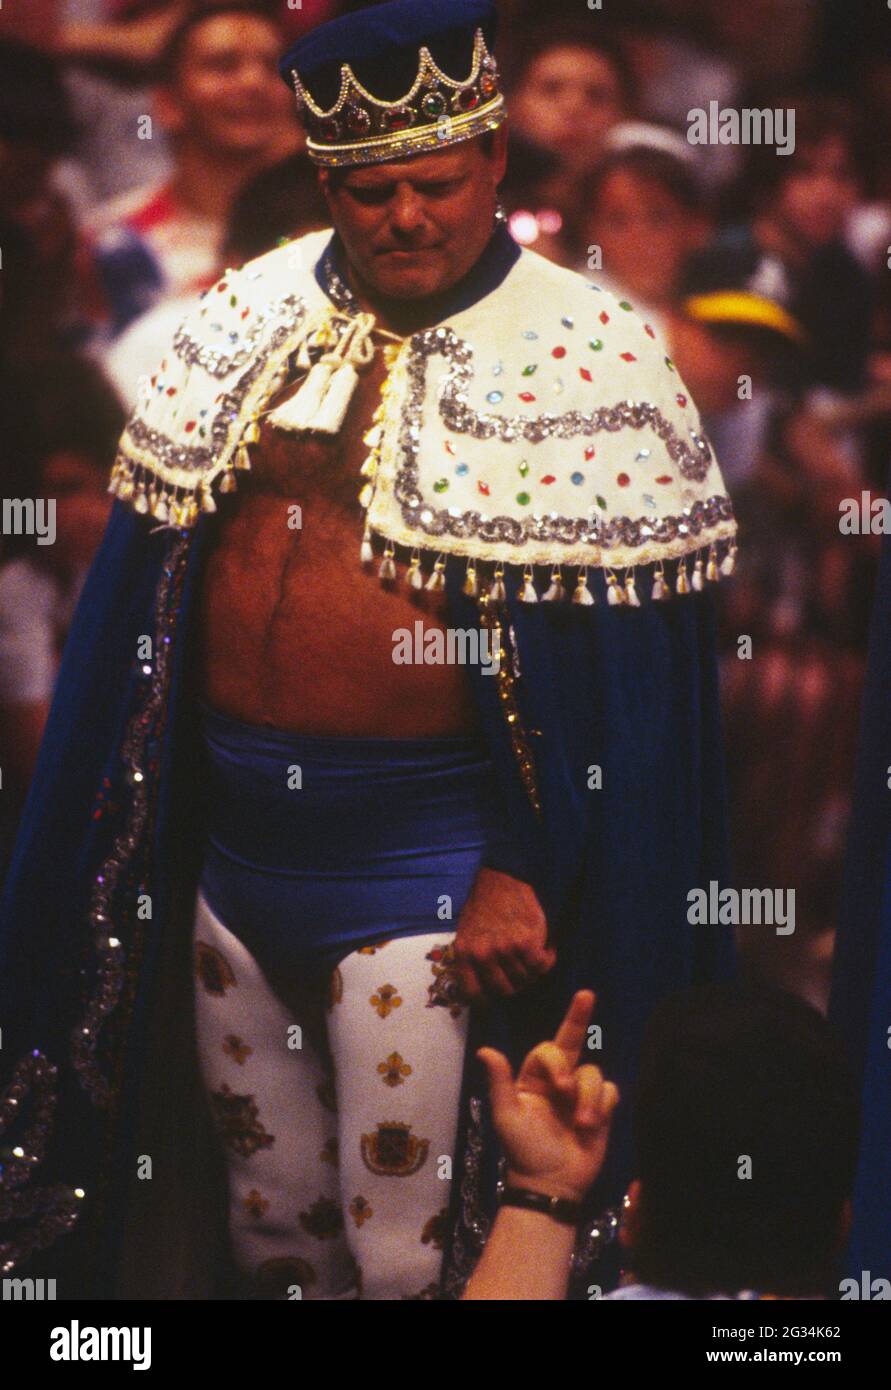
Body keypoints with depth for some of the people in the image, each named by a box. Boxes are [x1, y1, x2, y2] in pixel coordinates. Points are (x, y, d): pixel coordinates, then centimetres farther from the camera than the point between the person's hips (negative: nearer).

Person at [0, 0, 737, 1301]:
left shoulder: (584, 362, -11)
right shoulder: (249, 319, 5)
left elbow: (619, 667, -12)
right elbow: (151, 586, 12)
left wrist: (527, 876, -14)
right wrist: (119, 839, 11)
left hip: (423, 860, -5)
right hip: (234, 845, 5)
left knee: (403, 1253, -2)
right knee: (266, 1220, 17)